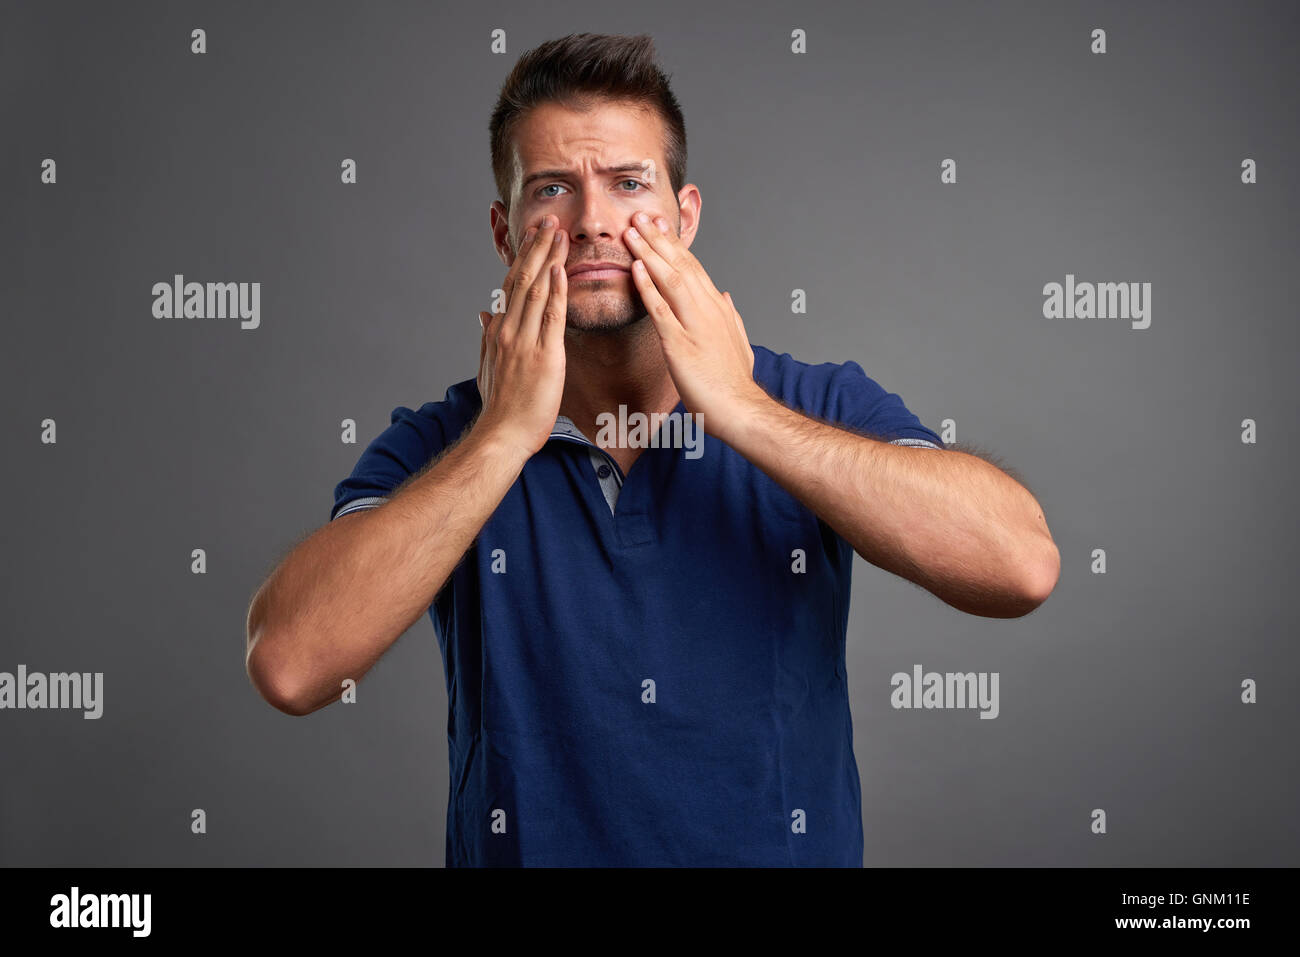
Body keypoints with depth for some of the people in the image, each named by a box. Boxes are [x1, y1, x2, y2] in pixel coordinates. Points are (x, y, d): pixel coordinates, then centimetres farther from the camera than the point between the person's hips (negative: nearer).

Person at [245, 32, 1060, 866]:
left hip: (791, 850, 0)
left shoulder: (828, 410, -1)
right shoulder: (435, 447, 0)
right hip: (516, 848, 0)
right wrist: (507, 430, -14)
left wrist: (740, 407, -16)